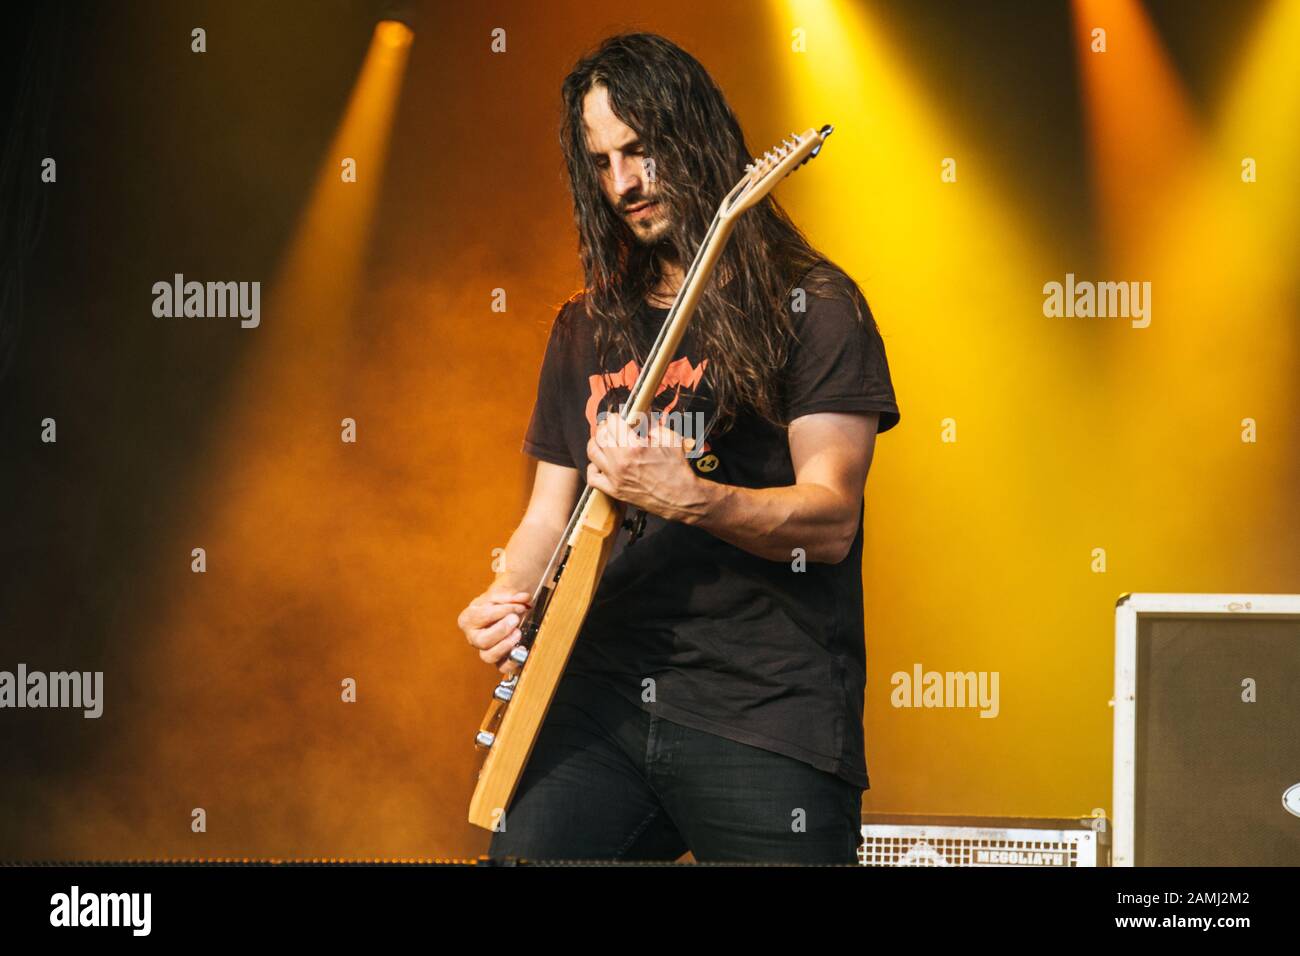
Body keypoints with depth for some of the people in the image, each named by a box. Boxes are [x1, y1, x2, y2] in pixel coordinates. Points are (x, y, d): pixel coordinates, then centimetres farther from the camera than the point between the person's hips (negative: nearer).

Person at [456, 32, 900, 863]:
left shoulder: (810, 307, 0)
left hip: (767, 712, -4)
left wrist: (688, 497, -23)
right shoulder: (588, 329, 18)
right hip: (602, 699, 4)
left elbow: (830, 520, -8)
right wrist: (508, 600, 1)